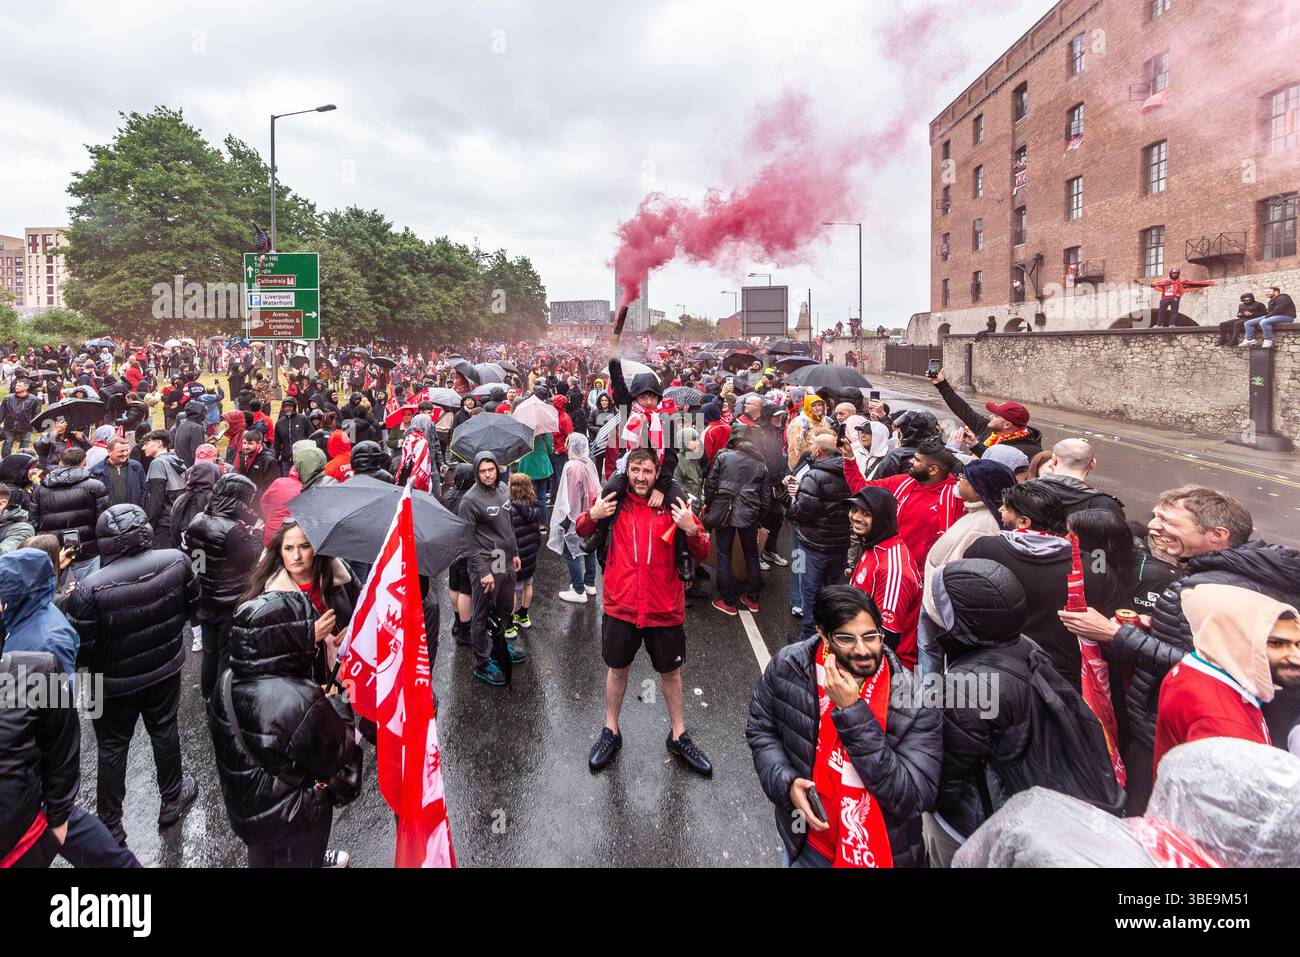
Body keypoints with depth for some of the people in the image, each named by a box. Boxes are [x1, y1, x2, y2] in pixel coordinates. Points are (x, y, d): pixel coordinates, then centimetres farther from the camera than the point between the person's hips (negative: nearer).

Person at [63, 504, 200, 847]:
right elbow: (192, 604, -2)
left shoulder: (90, 590, -30)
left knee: (112, 748, 17)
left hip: (115, 682, -2)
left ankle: (110, 827, 35)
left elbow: (79, 651, -20)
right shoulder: (176, 560, -20)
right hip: (165, 668, 3)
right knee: (165, 731, 22)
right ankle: (172, 801, 42)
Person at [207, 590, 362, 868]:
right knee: (297, 858, 22)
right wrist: (336, 705, -8)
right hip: (294, 817, -6)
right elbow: (338, 755, -23)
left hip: (243, 808, 6)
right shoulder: (302, 701, -37)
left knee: (263, 856, 32)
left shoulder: (227, 684, -17)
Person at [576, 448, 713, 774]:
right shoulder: (614, 501, -4)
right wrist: (592, 515, -11)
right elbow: (582, 532, 11)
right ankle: (610, 732, 37)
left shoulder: (673, 504, -7)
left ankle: (678, 736, 35)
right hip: (621, 605, 1)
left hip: (665, 609, 0)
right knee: (617, 668, 17)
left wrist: (692, 530, -25)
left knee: (670, 671, 16)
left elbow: (702, 554, -5)